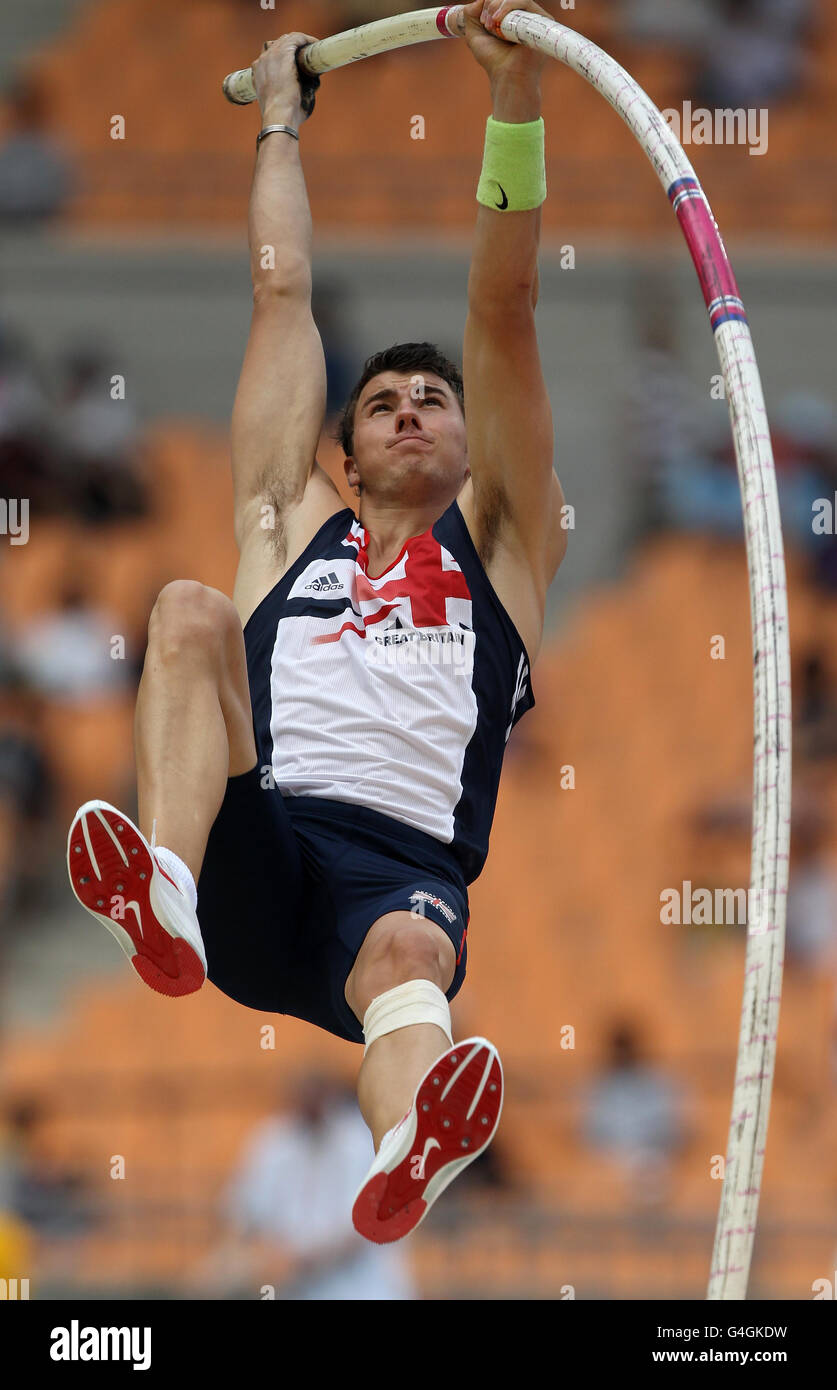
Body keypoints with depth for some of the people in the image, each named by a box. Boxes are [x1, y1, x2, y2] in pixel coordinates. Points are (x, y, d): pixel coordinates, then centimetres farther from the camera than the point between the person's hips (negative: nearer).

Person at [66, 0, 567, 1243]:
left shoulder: (499, 547, 25)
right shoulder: (292, 528, 30)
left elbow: (505, 314, 16)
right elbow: (282, 291, 36)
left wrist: (516, 104, 9)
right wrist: (279, 118, 45)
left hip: (405, 867, -1)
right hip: (256, 849, 2)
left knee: (408, 949, -38)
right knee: (188, 612, -22)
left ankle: (407, 1157, -77)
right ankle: (166, 903, -51)